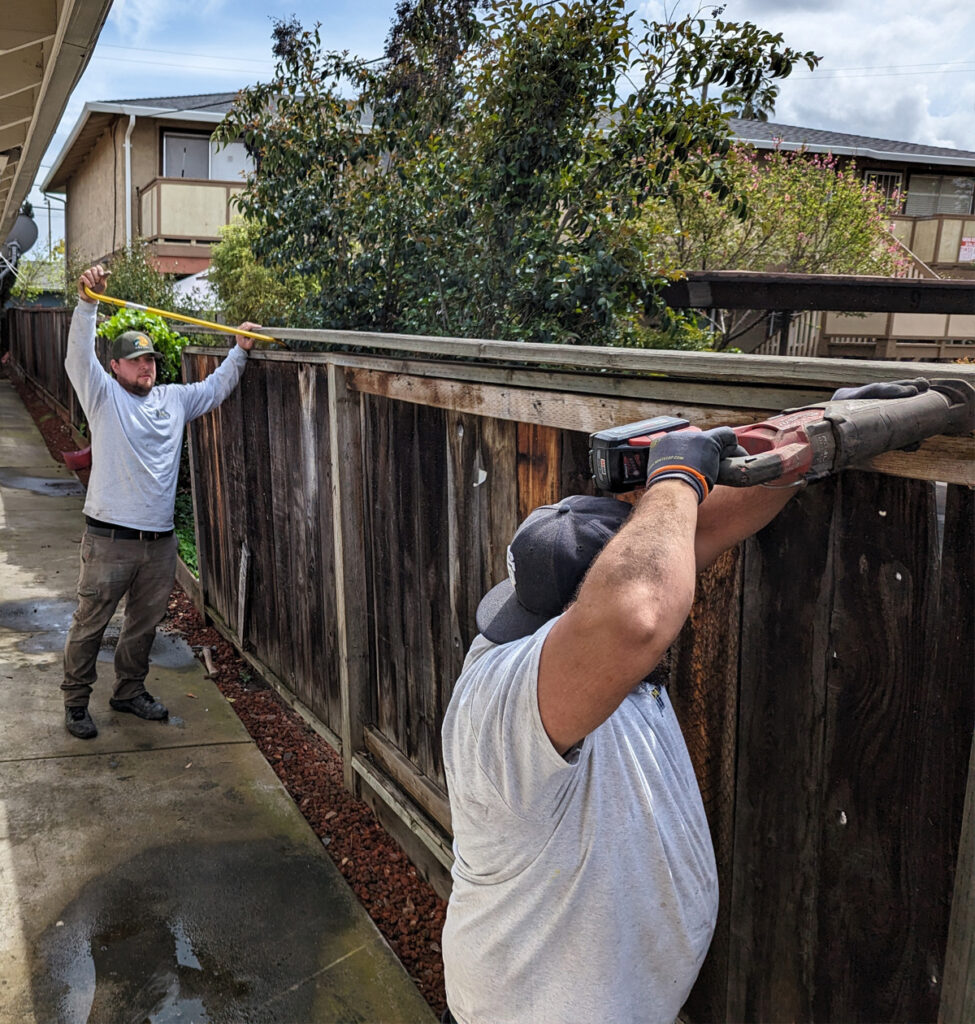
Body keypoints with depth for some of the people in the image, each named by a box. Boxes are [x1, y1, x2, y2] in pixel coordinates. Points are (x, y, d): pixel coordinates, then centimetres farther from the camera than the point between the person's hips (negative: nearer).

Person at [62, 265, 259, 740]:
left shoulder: (174, 399, 14)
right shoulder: (104, 397, -1)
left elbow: (216, 388, 25)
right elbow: (79, 357, -16)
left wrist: (239, 350, 14)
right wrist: (87, 300, -27)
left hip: (160, 539, 5)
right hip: (110, 539, -5)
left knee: (144, 623, 16)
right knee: (90, 624, 4)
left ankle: (130, 691, 33)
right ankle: (75, 702, 18)